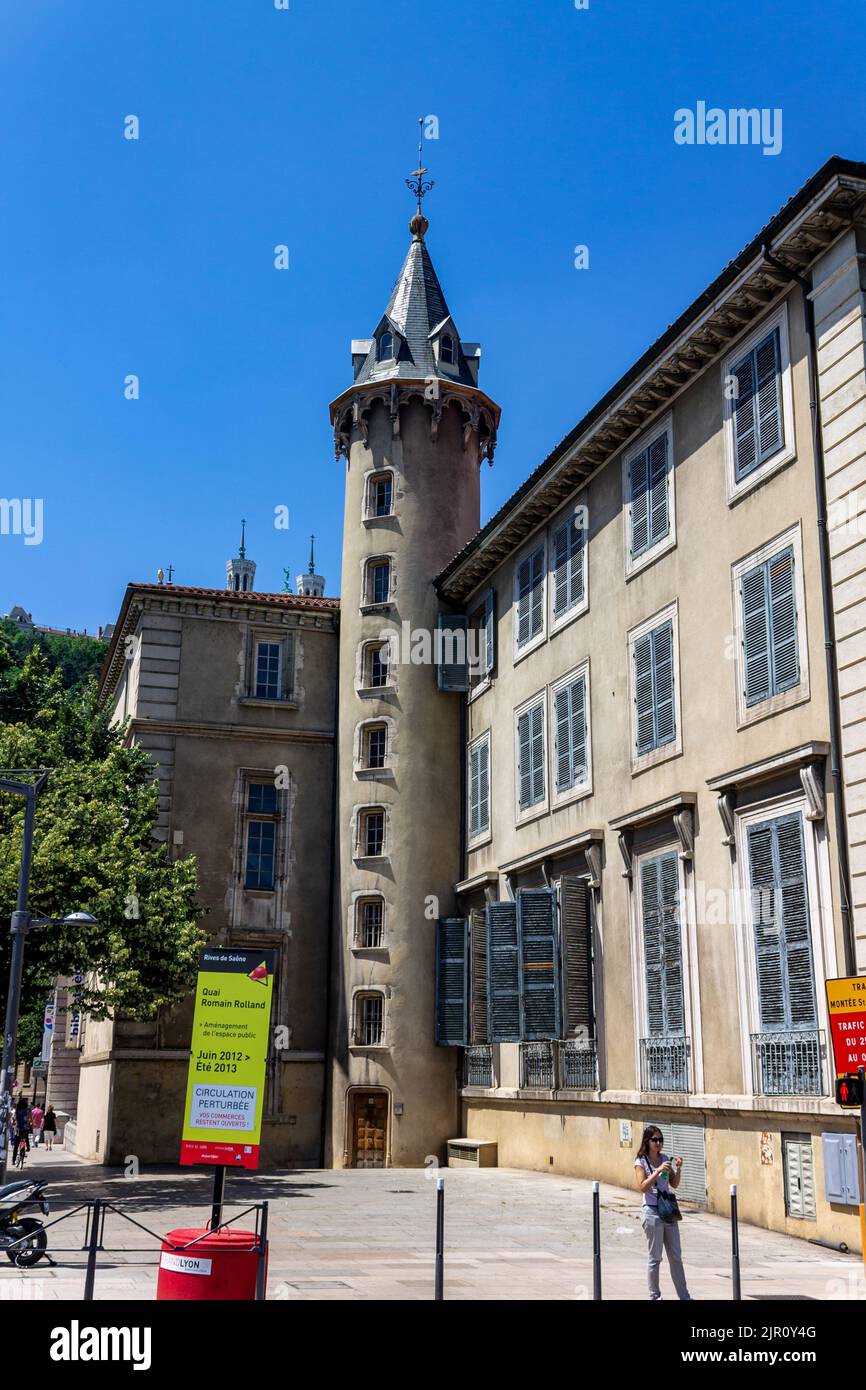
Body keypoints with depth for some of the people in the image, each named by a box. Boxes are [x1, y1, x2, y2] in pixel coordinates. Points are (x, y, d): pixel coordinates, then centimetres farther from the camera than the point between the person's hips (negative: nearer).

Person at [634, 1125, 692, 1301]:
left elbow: (674, 1184, 10)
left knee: (676, 1256, 10)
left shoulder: (665, 1158, 7)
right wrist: (658, 1171, -25)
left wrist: (678, 1169, -8)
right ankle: (655, 1296, 12)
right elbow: (642, 1187, -17)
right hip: (652, 1212, -5)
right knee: (654, 1258, 1)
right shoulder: (641, 1161, -8)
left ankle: (684, 1295, 16)